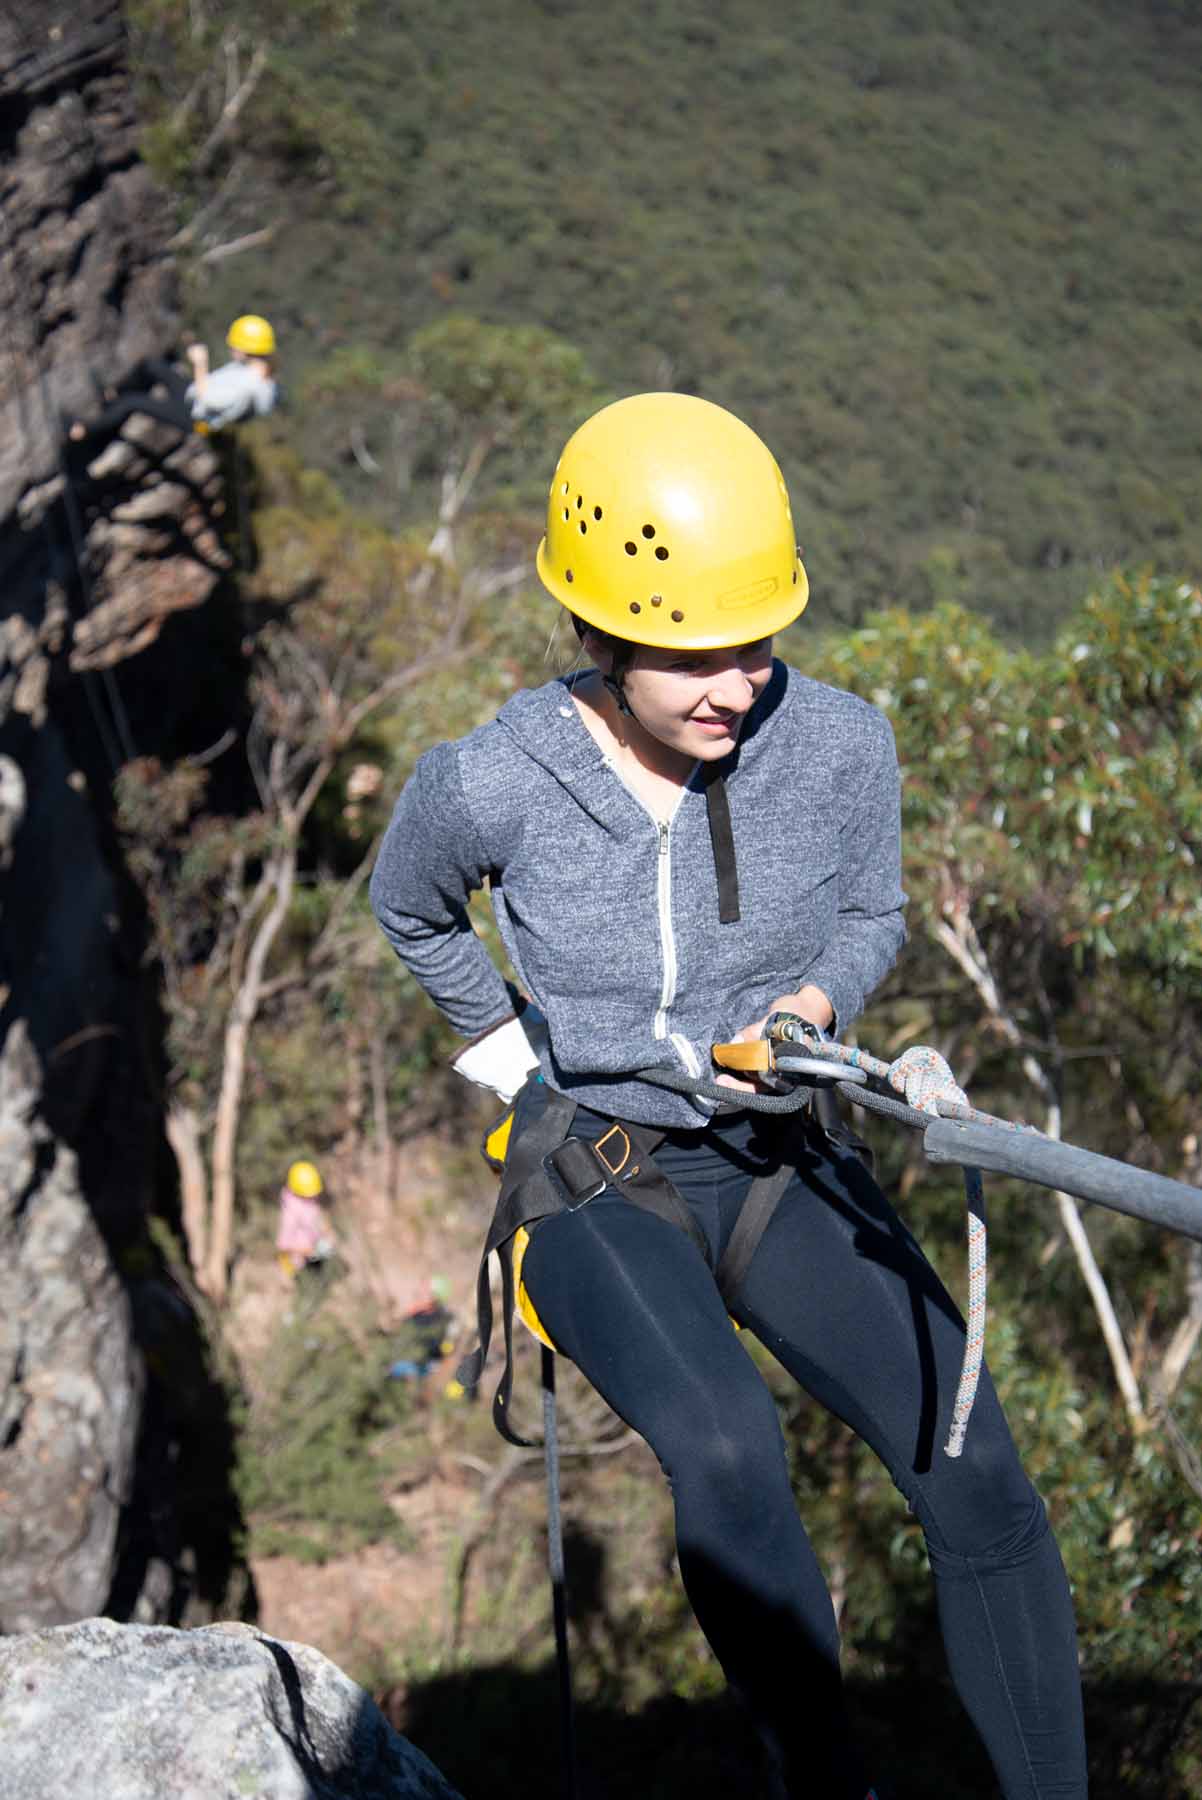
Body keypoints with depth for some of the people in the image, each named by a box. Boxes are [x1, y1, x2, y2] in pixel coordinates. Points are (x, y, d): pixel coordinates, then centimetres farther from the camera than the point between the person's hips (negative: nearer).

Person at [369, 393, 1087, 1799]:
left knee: (975, 1472, -17)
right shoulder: (489, 787, -16)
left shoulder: (839, 746, -13)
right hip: (594, 1181, -2)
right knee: (727, 1455, -31)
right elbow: (409, 910, 9)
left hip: (781, 1164, 2)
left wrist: (810, 1009, -13)